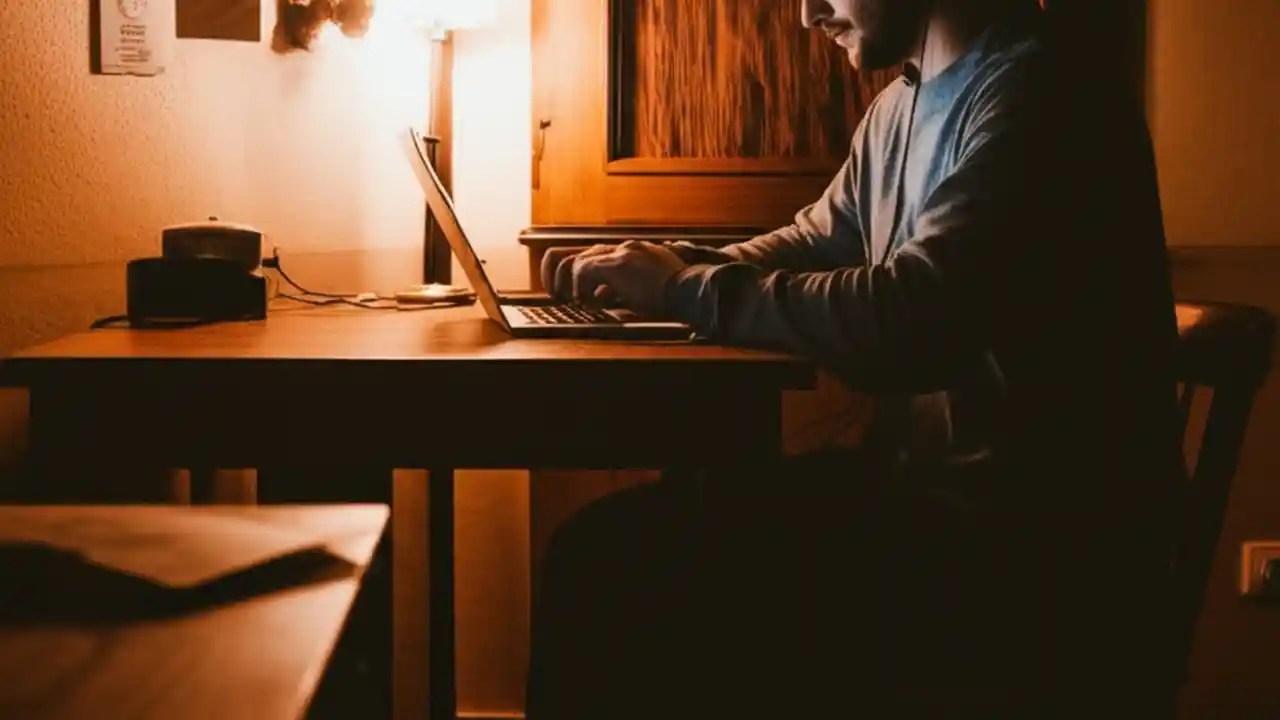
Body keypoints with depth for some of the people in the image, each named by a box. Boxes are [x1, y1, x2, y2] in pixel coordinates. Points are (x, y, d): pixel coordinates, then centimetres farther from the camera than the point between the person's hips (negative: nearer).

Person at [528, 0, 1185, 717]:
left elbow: (911, 323, -29)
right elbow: (819, 241, 27)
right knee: (610, 545, -2)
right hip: (925, 473, 9)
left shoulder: (1038, 86, -17)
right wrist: (669, 268, 8)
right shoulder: (904, 103, 13)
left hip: (1041, 532, -9)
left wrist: (688, 289, -16)